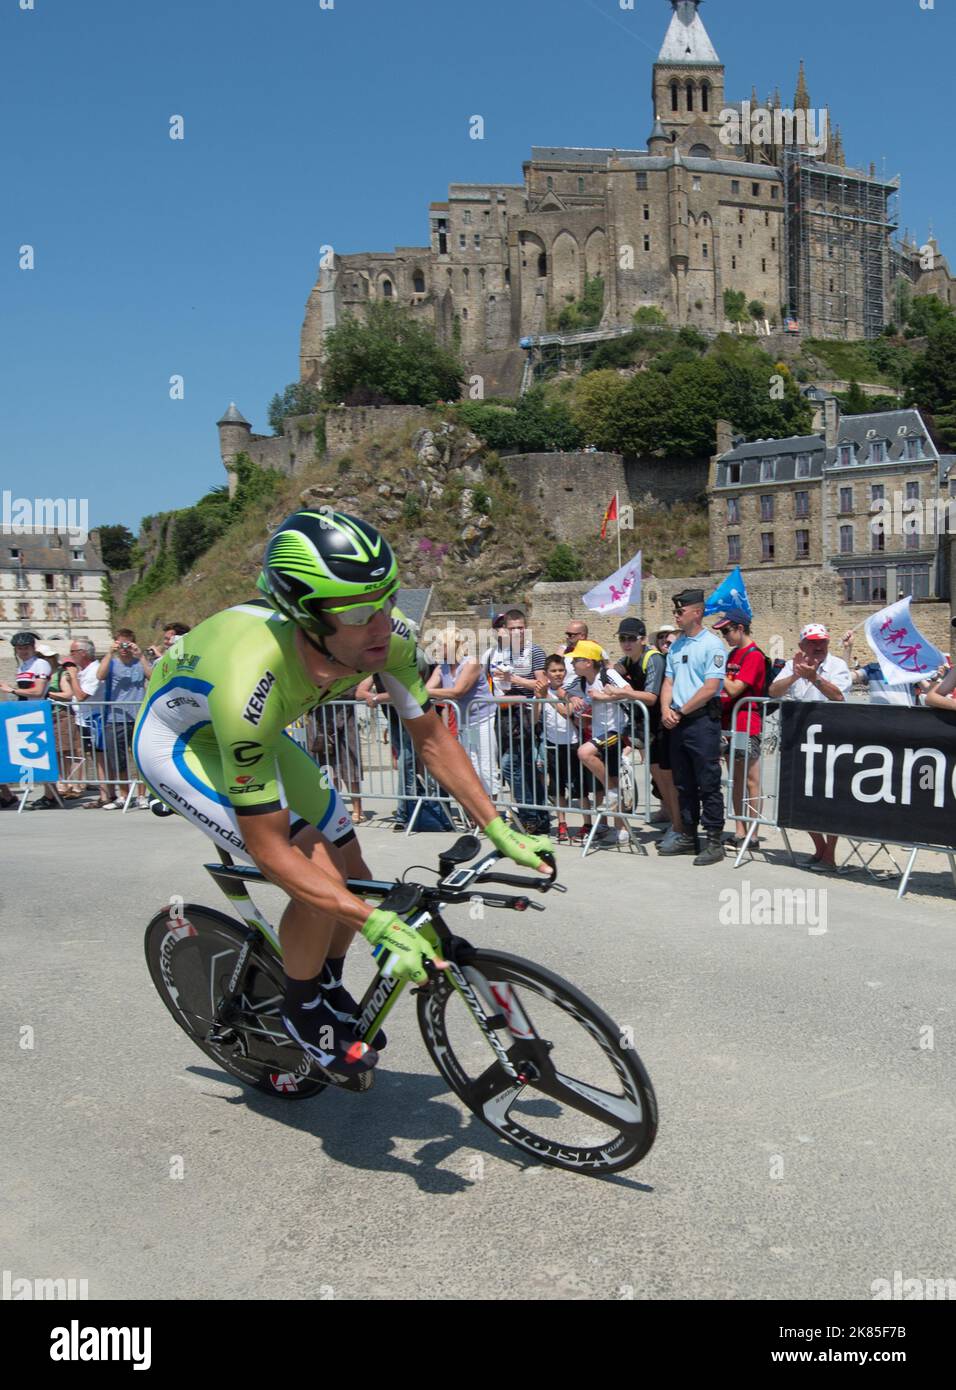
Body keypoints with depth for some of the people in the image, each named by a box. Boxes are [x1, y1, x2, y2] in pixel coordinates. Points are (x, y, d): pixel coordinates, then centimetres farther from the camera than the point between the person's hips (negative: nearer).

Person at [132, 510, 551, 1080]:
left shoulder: (387, 635, -27)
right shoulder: (251, 682, -43)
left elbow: (431, 738, -9)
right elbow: (269, 850, -35)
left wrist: (500, 832, -14)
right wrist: (382, 925, -38)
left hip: (260, 731, 6)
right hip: (178, 742, -6)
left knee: (354, 879, 3)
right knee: (320, 873, -21)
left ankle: (330, 987, 33)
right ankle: (302, 1012, 8)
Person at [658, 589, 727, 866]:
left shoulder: (712, 644, -8)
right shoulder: (677, 645, 15)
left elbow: (710, 687, -15)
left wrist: (682, 711, -12)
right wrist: (666, 710, -3)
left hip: (702, 719, -8)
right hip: (678, 722, 8)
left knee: (708, 784, -4)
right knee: (684, 784, 13)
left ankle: (714, 841, 1)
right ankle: (688, 837, 22)